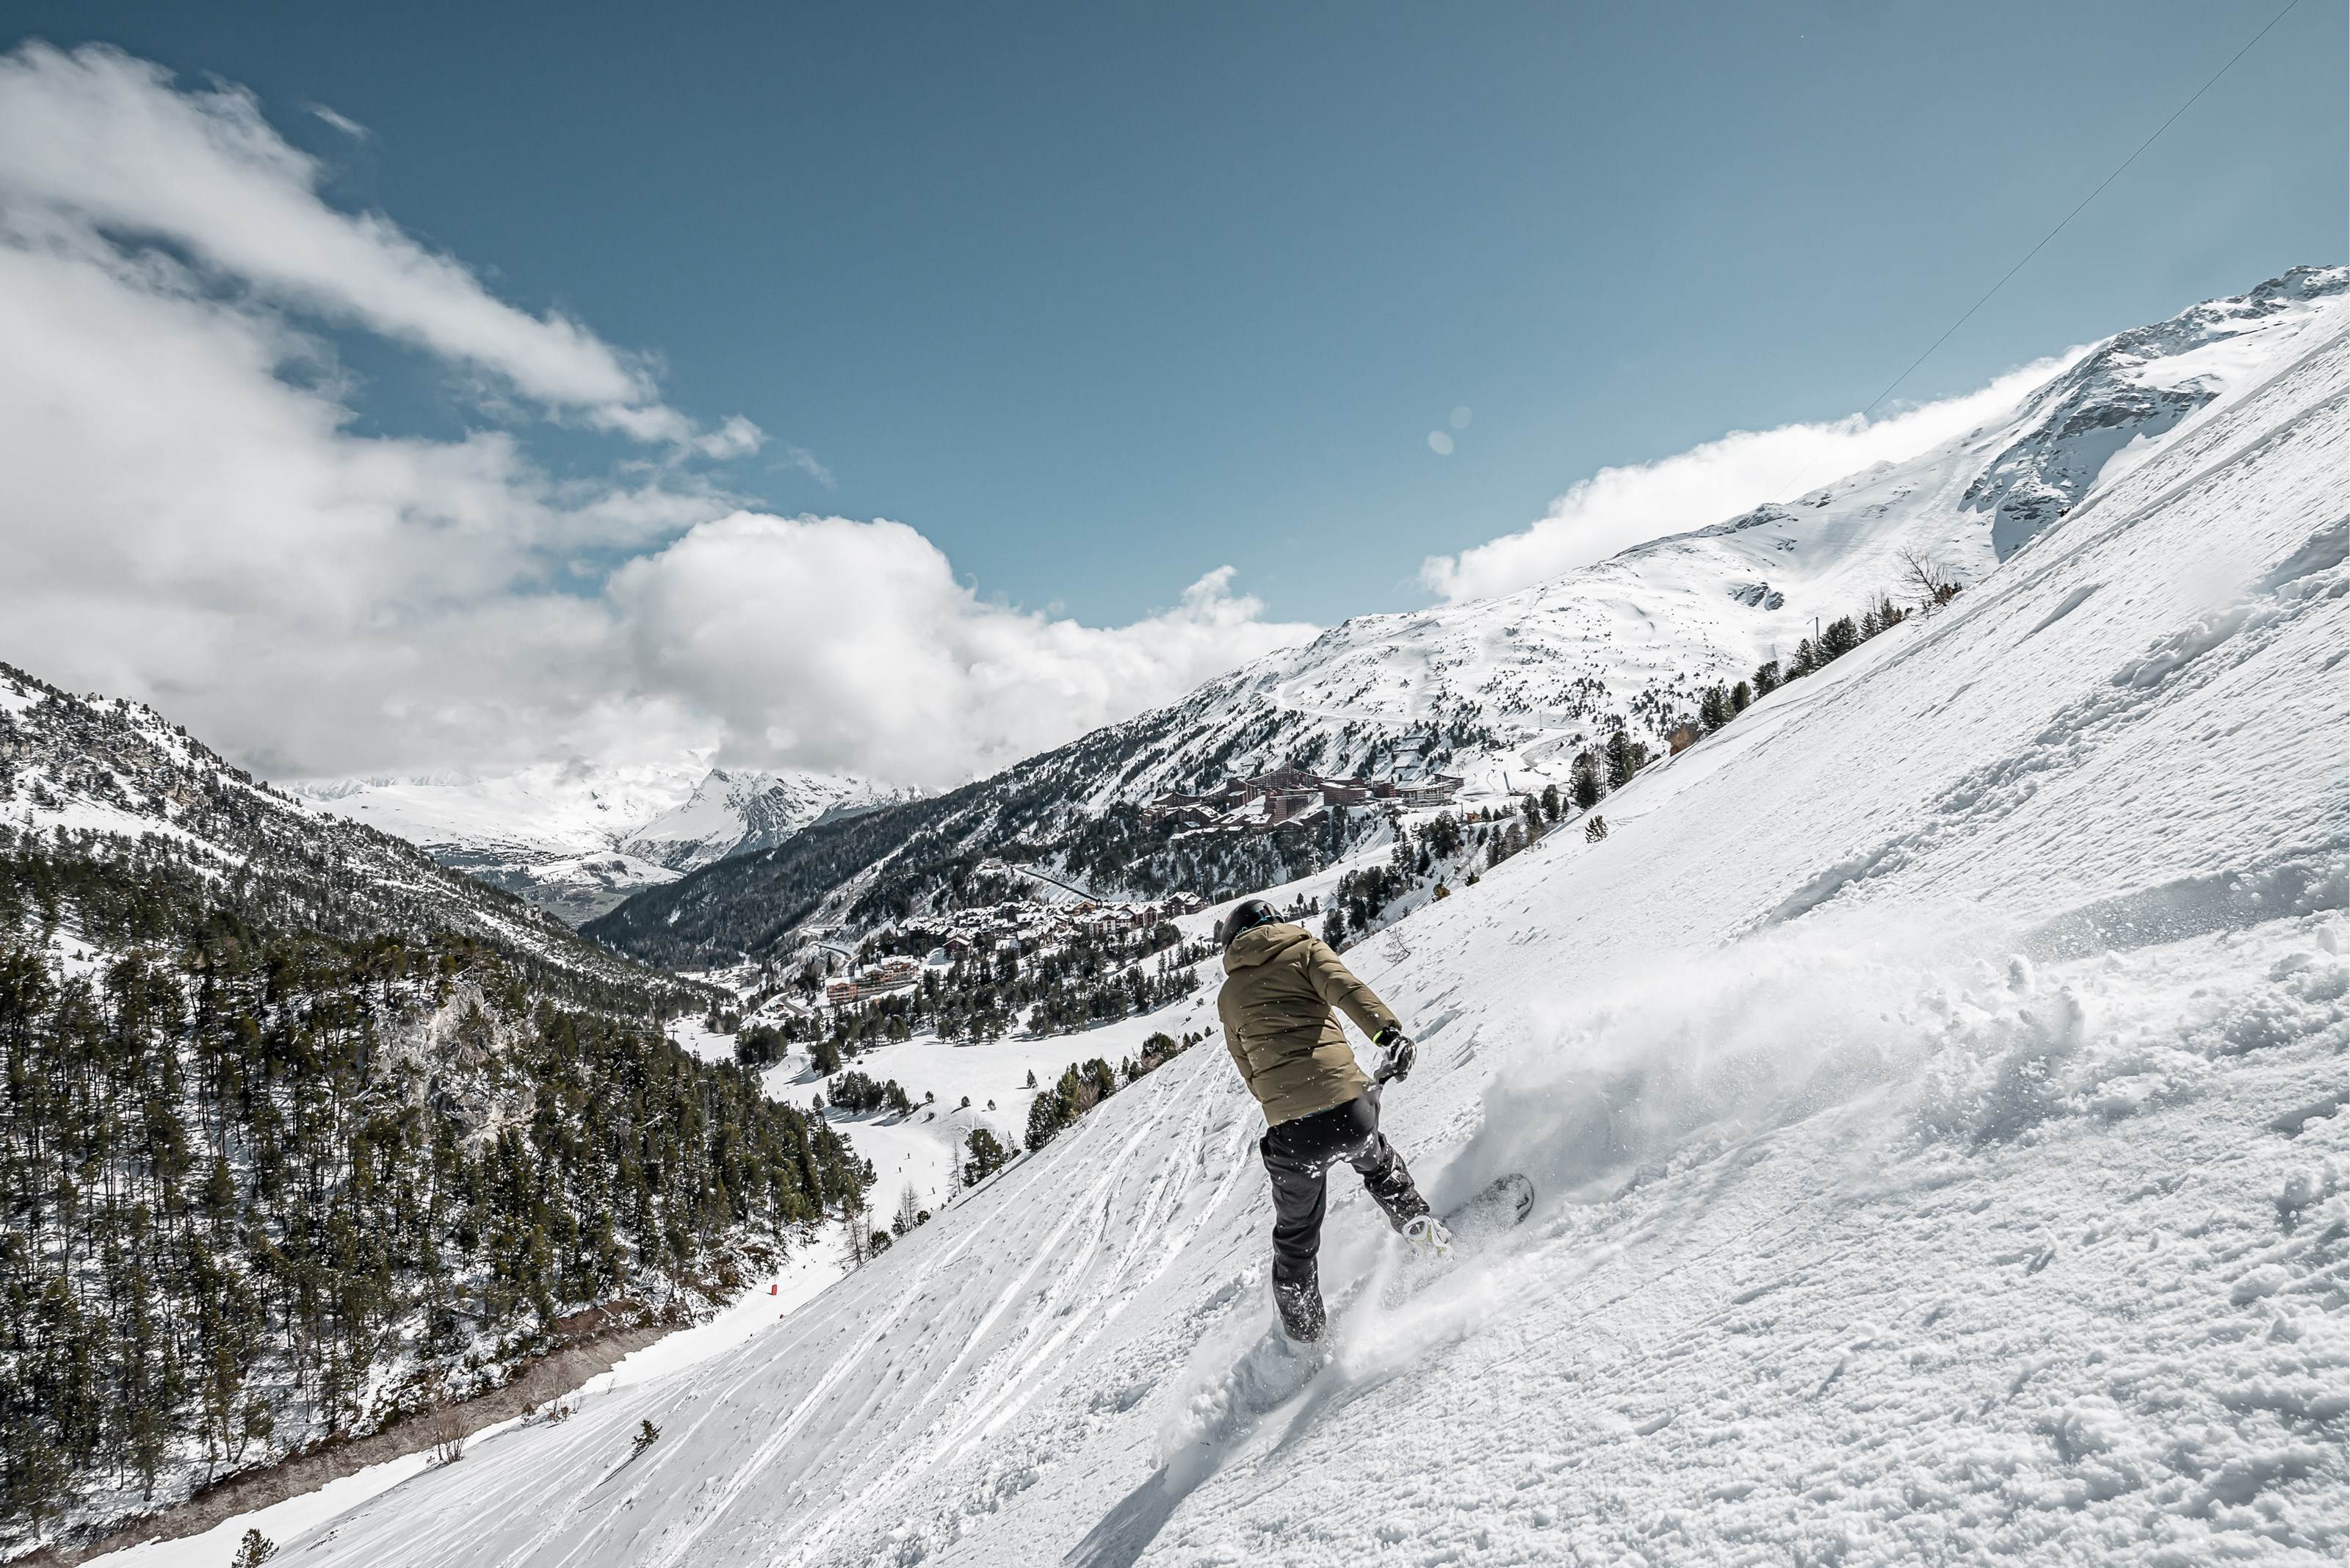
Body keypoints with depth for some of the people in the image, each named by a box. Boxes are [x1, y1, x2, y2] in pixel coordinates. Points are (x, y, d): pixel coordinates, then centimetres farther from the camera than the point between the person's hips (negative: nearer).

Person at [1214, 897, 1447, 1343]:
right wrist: (1388, 1030, -20)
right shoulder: (1305, 947, 12)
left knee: (1296, 1238, 23)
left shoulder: (1228, 994, 20)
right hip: (1348, 1108, -1)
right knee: (1378, 1165, 36)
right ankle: (1426, 1233, 33)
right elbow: (1345, 988, -8)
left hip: (1290, 1130, 1)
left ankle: (1304, 1333, 34)